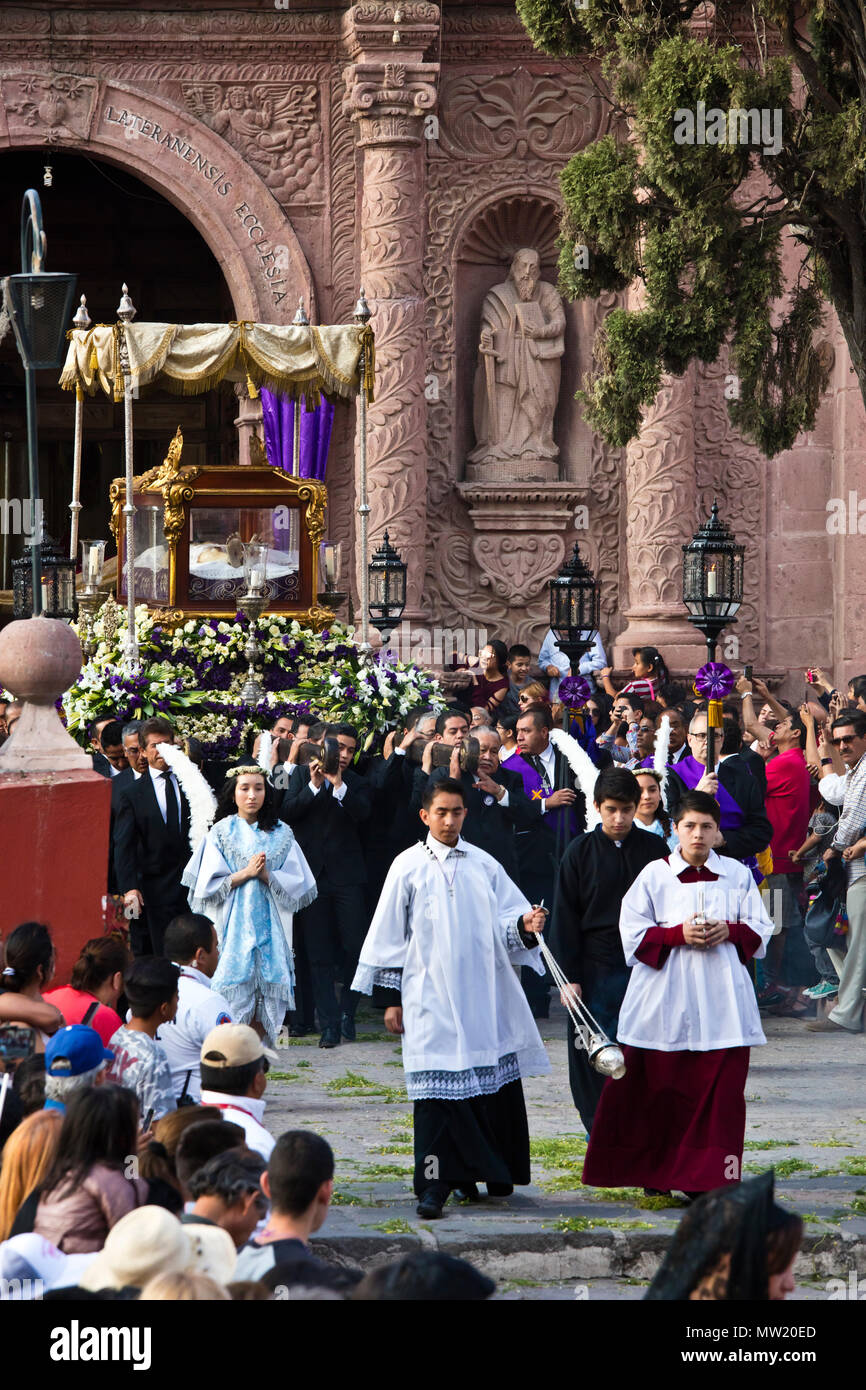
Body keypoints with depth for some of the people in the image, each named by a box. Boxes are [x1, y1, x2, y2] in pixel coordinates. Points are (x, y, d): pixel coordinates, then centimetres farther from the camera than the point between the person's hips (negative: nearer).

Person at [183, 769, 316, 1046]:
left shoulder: (280, 834, 11)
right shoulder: (221, 832, 6)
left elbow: (298, 883, 5)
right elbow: (209, 885, -2)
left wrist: (267, 876, -11)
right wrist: (246, 873, -12)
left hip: (270, 926, 2)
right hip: (234, 925, -2)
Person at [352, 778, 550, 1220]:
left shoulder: (483, 865, 9)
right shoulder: (408, 867, 2)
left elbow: (505, 921, 9)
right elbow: (390, 935, 4)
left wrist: (525, 926, -15)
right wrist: (392, 997, 0)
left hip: (483, 995, 3)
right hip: (433, 997, -3)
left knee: (496, 1080, 4)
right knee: (436, 1088, -7)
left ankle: (493, 1171, 19)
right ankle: (436, 1183, -5)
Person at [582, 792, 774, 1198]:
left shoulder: (738, 875, 9)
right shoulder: (654, 875, 4)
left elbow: (760, 930, 10)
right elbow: (634, 933, 0)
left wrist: (729, 931, -10)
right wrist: (678, 934, -14)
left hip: (721, 996, 1)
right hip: (665, 996, -1)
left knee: (719, 1085, -3)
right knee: (659, 1086, 2)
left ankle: (707, 1175, 3)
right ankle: (652, 1170, 13)